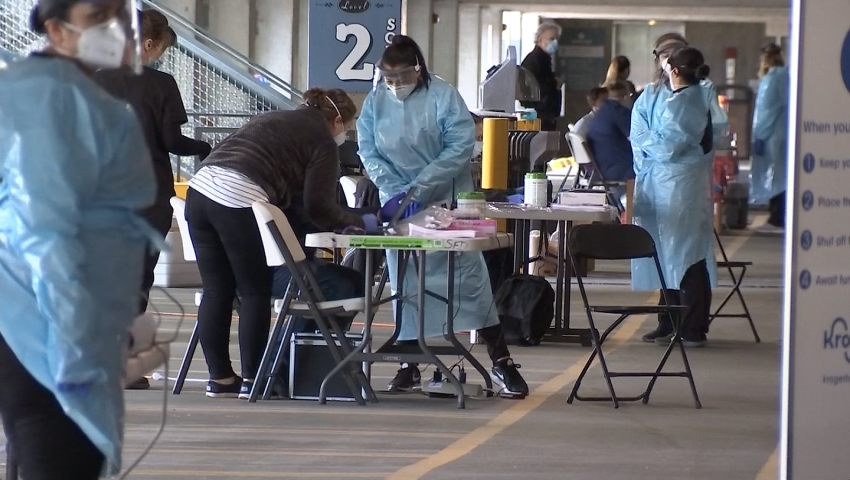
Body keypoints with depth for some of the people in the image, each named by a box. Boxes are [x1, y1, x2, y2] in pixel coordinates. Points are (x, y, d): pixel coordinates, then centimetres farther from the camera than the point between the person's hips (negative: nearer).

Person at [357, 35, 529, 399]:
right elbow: (368, 151, -1)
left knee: (470, 276, -6)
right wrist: (393, 189, -17)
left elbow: (461, 146, -17)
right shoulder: (375, 102, -1)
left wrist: (418, 187, -22)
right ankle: (410, 365, 15)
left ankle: (501, 361, -2)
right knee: (405, 283, 6)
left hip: (447, 203, -4)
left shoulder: (442, 96, -13)